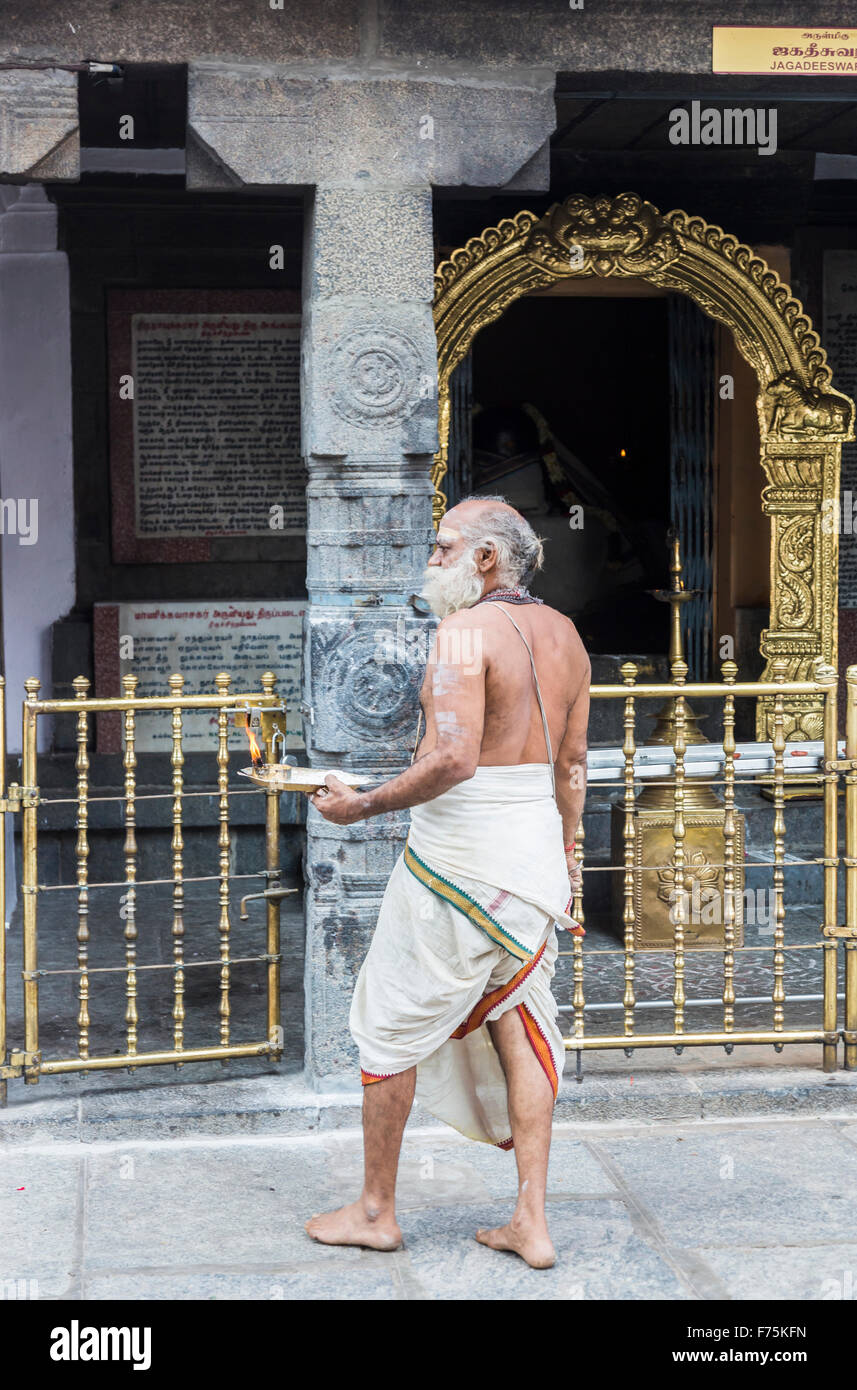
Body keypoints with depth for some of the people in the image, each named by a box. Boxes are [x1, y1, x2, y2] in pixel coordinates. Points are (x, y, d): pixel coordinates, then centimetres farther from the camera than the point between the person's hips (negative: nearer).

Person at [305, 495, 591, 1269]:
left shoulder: (467, 631, -14)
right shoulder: (563, 634, 10)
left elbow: (453, 759, -25)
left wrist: (364, 806, -15)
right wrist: (564, 857, 22)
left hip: (458, 855, -8)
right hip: (536, 847, 8)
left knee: (392, 1026, 7)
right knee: (518, 1024, 12)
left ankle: (376, 1211, 17)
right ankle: (532, 1222, 10)